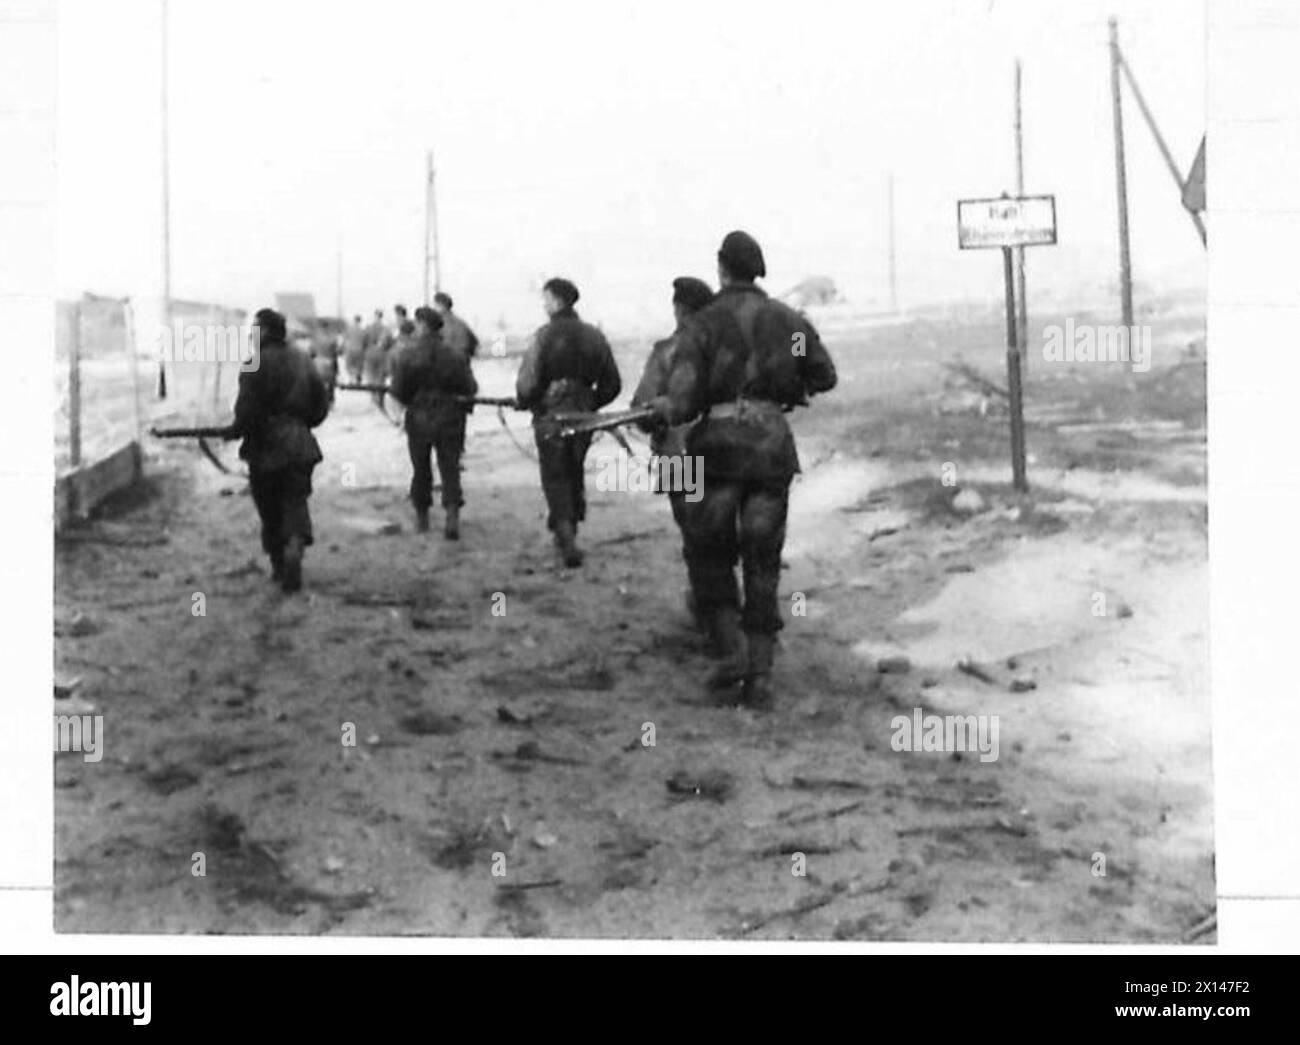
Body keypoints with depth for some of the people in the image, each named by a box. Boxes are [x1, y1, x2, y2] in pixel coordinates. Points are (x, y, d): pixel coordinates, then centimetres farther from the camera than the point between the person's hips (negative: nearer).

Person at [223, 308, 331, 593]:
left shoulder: (257, 363, -13)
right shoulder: (302, 359, 6)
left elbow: (248, 407, -16)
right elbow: (322, 401, 10)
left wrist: (235, 430, 0)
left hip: (265, 445, -4)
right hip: (299, 444, 4)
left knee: (270, 509, 11)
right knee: (295, 503, 6)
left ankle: (278, 565, 19)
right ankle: (295, 548, -20)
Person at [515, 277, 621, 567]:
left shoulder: (545, 335, -12)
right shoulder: (593, 336, 3)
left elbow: (528, 382, -16)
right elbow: (612, 384, 6)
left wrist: (523, 402, 4)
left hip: (550, 416, -5)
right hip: (583, 417, 5)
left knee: (555, 478, 4)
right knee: (574, 475, 20)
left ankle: (566, 538, -6)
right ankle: (568, 536, 29)